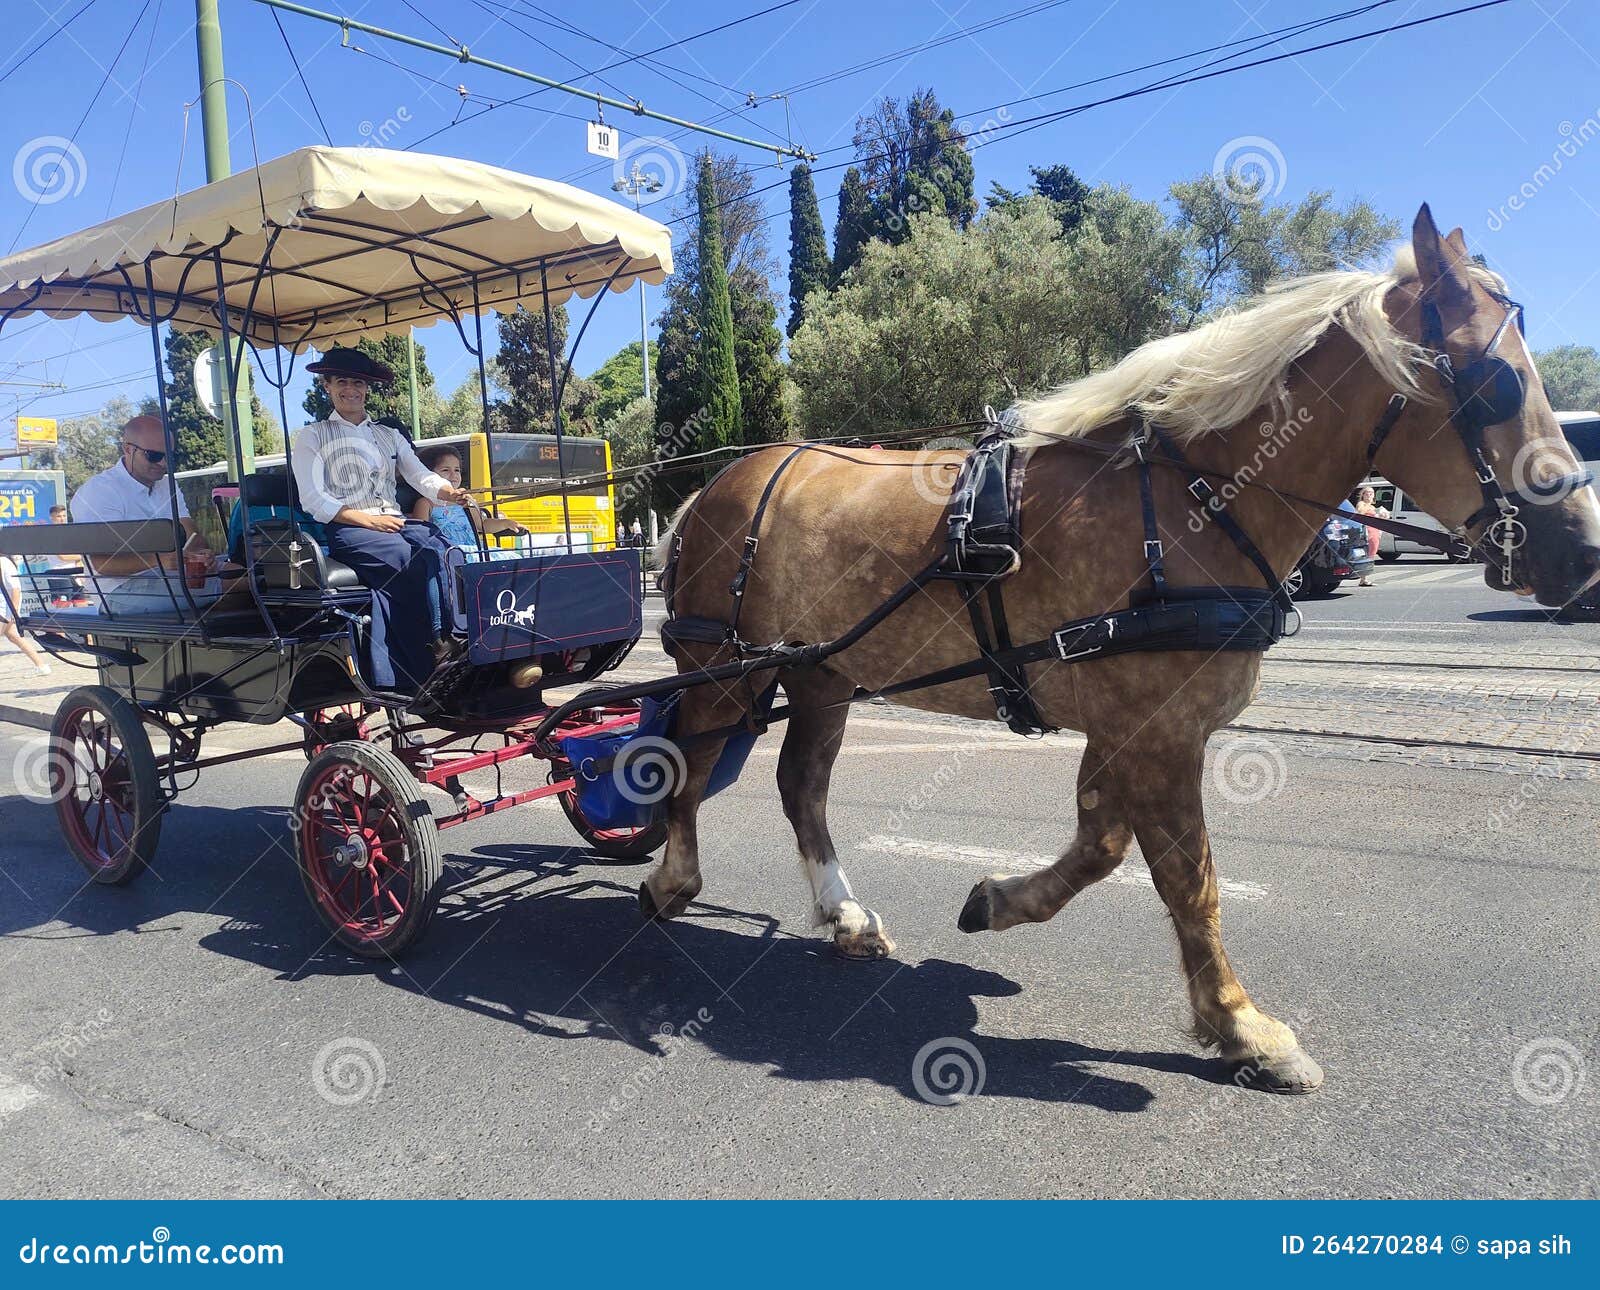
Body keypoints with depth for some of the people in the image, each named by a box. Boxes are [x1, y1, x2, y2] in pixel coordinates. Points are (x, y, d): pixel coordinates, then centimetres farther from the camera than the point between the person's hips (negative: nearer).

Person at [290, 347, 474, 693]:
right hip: (346, 530, -4)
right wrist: (368, 520, -14)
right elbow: (313, 500, -1)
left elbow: (421, 477, 11)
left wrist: (450, 492, -13)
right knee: (409, 557, -34)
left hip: (396, 523, 4)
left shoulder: (390, 436, 26)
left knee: (436, 548, -31)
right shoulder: (311, 437, 12)